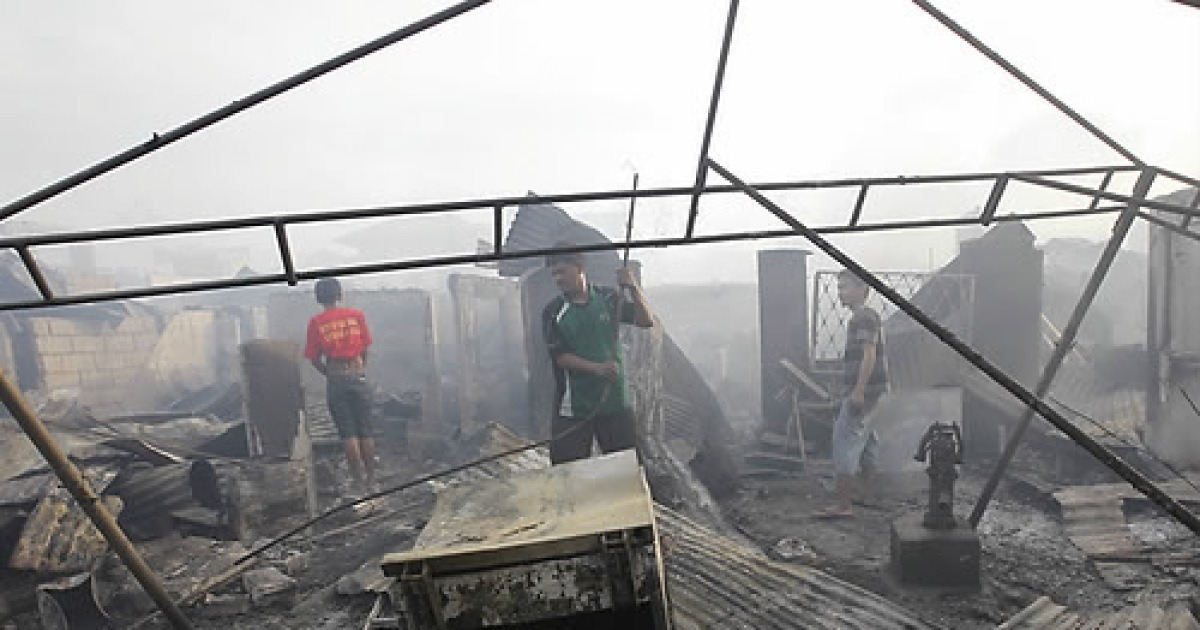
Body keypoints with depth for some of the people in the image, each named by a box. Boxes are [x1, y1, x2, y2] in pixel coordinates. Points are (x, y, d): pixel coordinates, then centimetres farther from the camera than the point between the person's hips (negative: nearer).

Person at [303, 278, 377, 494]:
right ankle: (371, 481, 15)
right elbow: (365, 349, 3)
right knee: (365, 432, 9)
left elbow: (314, 359, 1)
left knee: (348, 434, 4)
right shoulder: (356, 315, 0)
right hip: (358, 377, 1)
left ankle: (360, 483, 6)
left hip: (336, 381, -1)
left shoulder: (316, 322, -1)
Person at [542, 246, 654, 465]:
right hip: (574, 407, -1)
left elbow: (647, 321, 0)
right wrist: (597, 368, -24)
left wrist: (633, 288, -15)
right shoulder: (553, 313, -3)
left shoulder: (608, 298, 1)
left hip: (615, 401, 2)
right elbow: (560, 356, -10)